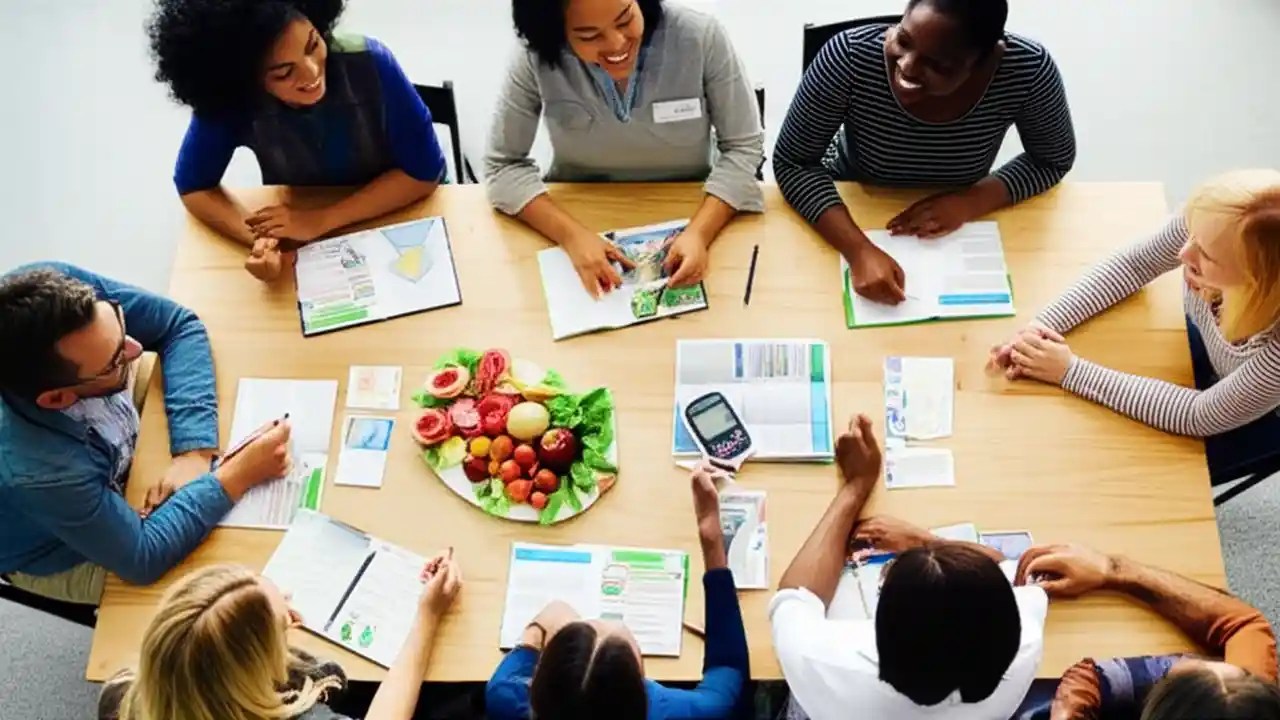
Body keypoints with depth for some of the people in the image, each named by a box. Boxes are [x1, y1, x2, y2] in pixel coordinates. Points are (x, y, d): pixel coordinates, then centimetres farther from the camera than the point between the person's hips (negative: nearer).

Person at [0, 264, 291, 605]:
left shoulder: (62, 289, -32)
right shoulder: (34, 468, -43)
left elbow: (180, 325, -17)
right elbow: (142, 557, -30)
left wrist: (194, 453, -26)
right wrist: (240, 475, -29)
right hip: (64, 558, -5)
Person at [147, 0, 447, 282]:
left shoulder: (370, 63, -30)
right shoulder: (231, 98, -26)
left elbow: (424, 171, -23)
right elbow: (193, 186, -13)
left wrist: (321, 220, -30)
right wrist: (260, 237, -32)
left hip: (396, 216, -1)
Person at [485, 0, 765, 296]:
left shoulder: (702, 37, -19)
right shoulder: (536, 59, -18)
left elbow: (742, 147, -12)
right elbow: (504, 166, -11)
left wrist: (699, 232, -29)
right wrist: (571, 234, -28)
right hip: (582, 220, 0)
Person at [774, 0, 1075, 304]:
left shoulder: (1027, 68, -26)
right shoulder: (851, 55, -30)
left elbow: (1054, 161, -8)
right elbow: (793, 163, -22)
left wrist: (971, 202, -25)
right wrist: (860, 250, -35)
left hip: (954, 232, 1)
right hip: (849, 214, -1)